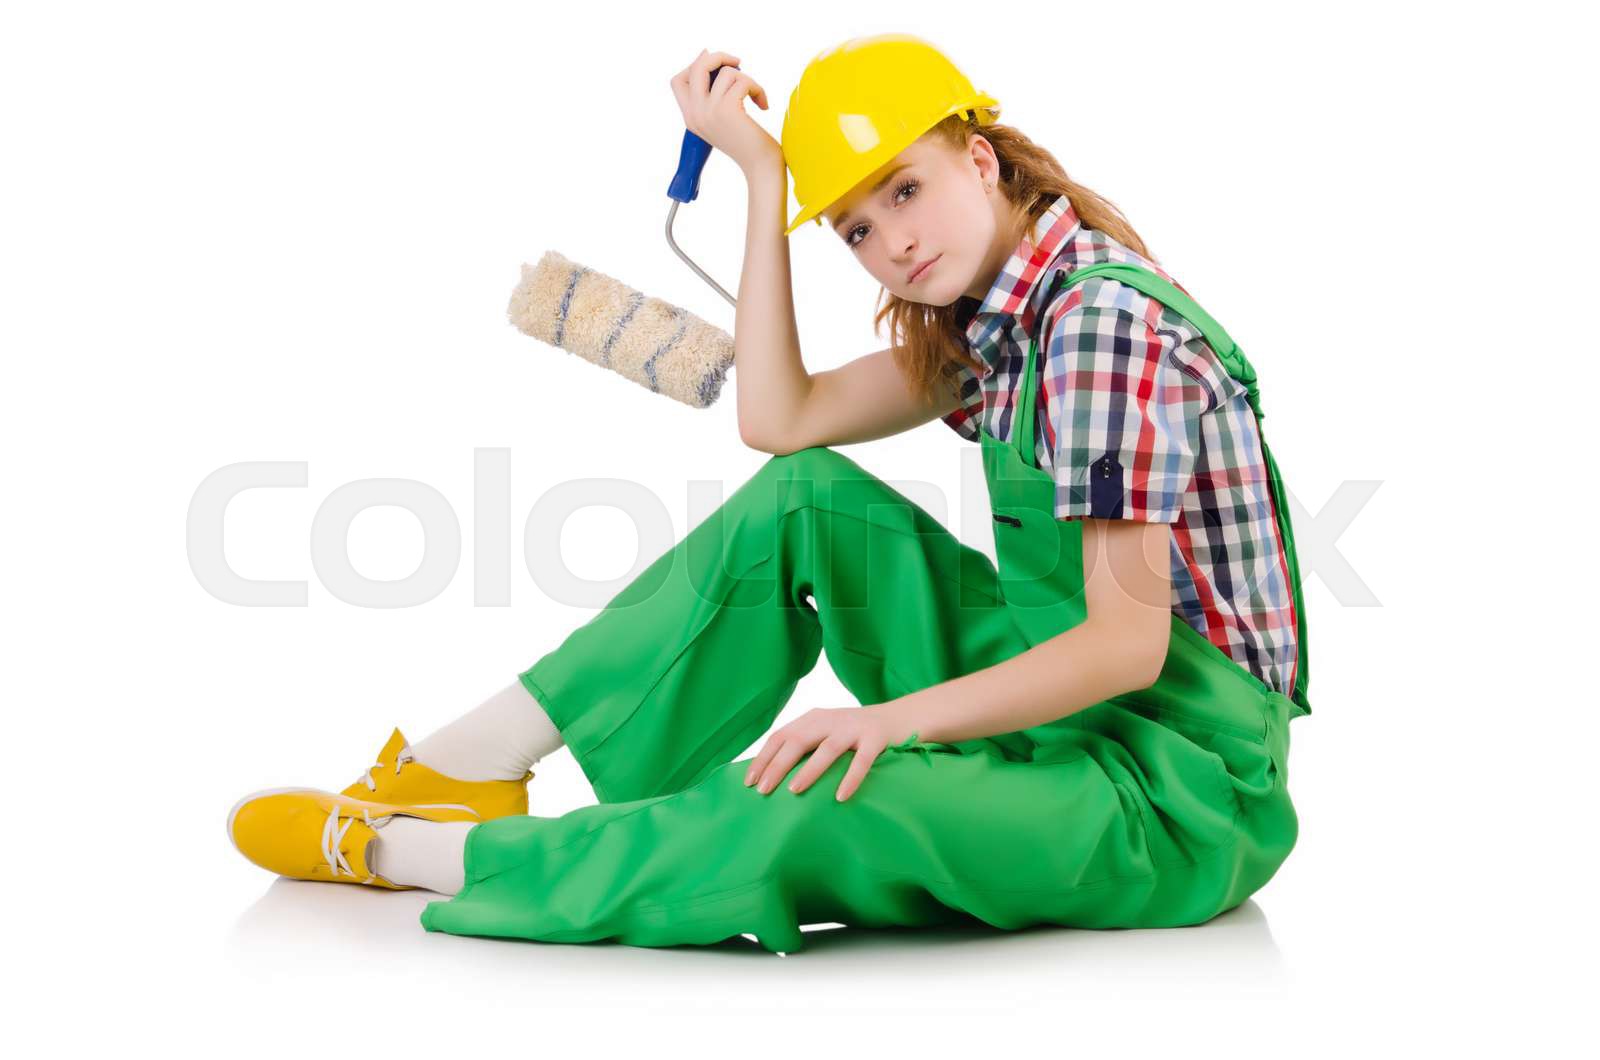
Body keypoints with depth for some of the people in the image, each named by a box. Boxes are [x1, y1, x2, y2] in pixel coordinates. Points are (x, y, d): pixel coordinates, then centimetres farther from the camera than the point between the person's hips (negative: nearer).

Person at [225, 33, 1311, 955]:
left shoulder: (1109, 321, -19)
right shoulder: (992, 319, 9)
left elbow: (1128, 644, -23)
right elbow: (783, 419, 6)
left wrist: (895, 717, -29)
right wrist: (762, 174, 4)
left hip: (1181, 782, -9)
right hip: (1059, 701, 9)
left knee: (822, 810, -32)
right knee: (804, 502, 1)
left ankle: (398, 851, -15)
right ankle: (470, 766, 3)